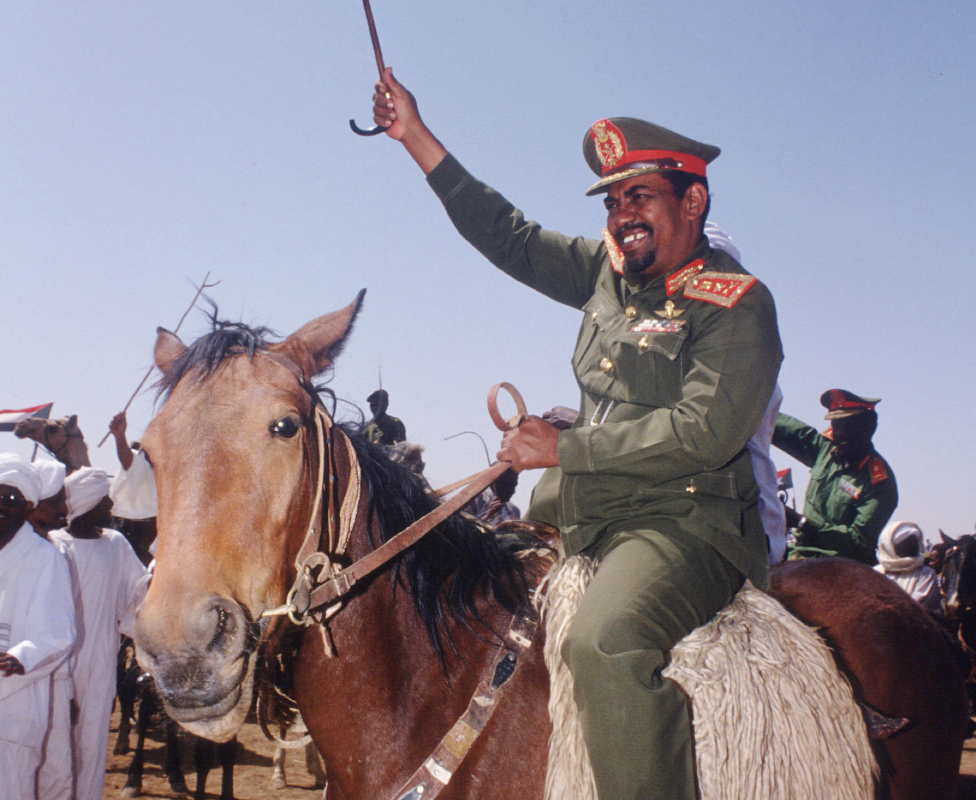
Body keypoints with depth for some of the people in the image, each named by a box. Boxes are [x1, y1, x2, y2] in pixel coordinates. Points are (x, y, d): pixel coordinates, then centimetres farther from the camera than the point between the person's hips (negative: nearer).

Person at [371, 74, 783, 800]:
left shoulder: (736, 302, -10)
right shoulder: (610, 272, 11)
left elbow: (704, 432, -21)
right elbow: (510, 237, 17)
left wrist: (564, 448, -18)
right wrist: (417, 137, 15)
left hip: (681, 526, -8)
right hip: (579, 516, 8)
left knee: (606, 643, -35)